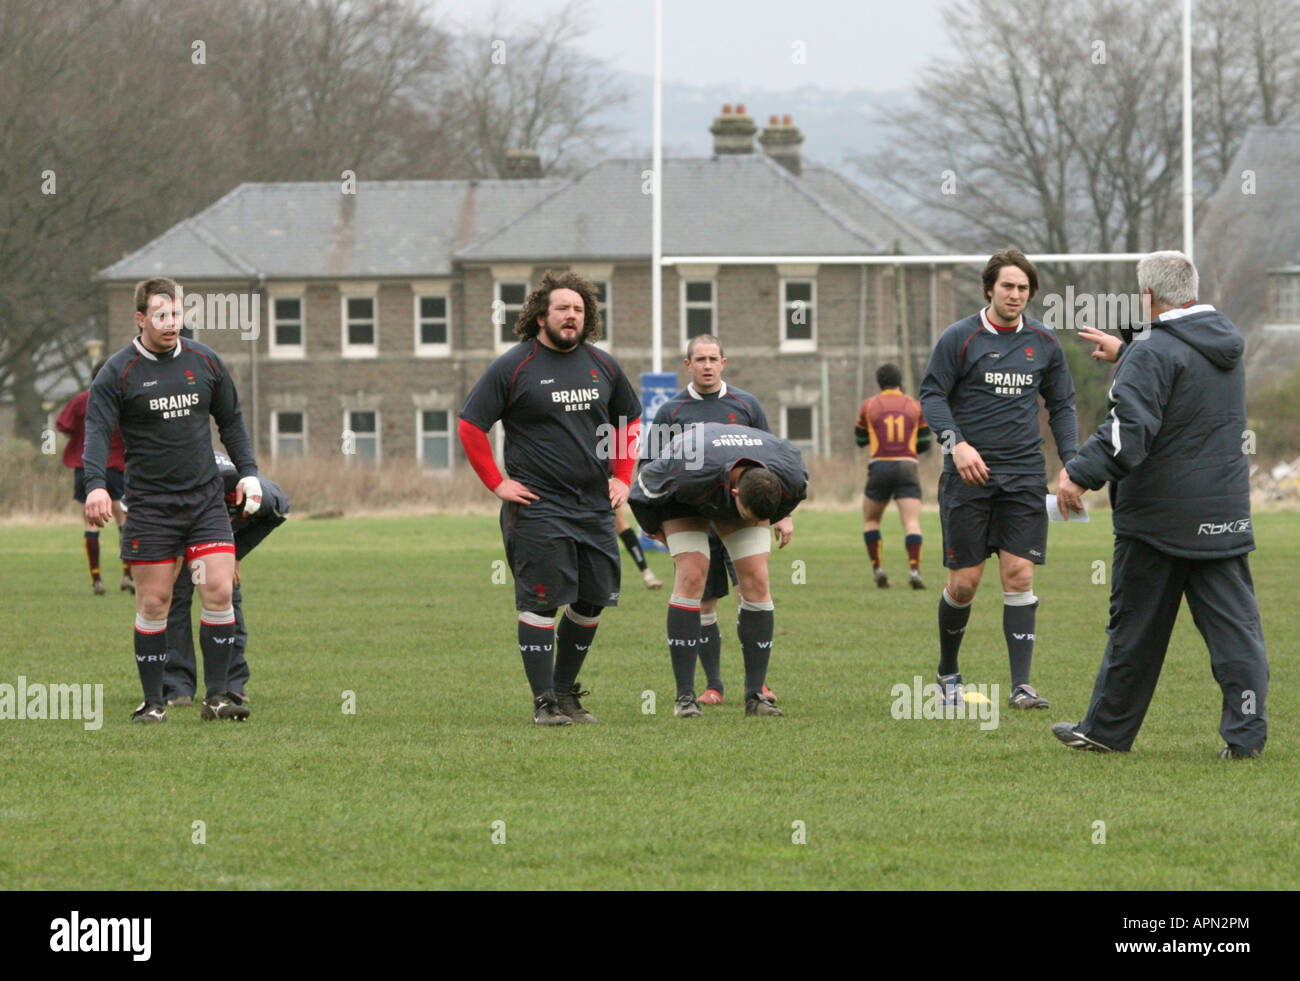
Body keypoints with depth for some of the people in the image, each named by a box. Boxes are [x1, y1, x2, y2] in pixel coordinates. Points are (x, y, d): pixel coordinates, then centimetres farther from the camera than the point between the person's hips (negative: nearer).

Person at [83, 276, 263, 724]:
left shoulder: (205, 361, 7)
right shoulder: (118, 372, -4)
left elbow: (230, 420, 19)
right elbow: (97, 431, -11)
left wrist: (248, 472, 11)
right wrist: (96, 485, -26)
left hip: (206, 498, 3)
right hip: (149, 503, -3)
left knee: (219, 591, -8)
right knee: (153, 603, -2)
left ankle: (217, 695, 0)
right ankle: (152, 701, 9)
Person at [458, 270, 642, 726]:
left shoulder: (602, 366, 10)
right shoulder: (513, 367, -5)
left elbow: (629, 420, 24)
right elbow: (470, 426, -3)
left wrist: (622, 476, 14)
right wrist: (497, 483, -7)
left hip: (595, 505, 5)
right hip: (537, 507, -5)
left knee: (591, 602, 7)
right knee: (541, 603, -7)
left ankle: (566, 693, 21)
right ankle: (544, 702, -2)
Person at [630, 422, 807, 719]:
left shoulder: (791, 474, -33)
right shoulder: (685, 472, -44)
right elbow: (643, 488, -22)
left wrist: (768, 521, 11)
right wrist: (653, 528, -3)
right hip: (683, 504, -3)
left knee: (756, 580, -13)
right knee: (691, 577, -21)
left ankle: (755, 695, -8)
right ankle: (685, 695, -17)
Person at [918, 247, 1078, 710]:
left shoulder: (1044, 343, 9)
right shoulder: (958, 338, -2)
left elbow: (1062, 404, 18)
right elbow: (931, 394, -2)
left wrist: (1070, 459, 5)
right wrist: (956, 443, -17)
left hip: (1023, 475, 2)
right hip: (968, 476, -2)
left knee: (1019, 576, -7)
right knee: (964, 581, -2)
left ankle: (1021, 685, -8)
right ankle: (948, 673, 21)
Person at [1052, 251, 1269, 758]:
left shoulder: (1153, 352, -16)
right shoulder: (1226, 344, 9)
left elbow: (1130, 429, -26)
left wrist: (1082, 473, -25)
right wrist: (1125, 354, 35)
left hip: (1159, 515, -6)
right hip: (1225, 516, 6)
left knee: (1135, 626, 6)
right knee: (1234, 623, 4)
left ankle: (1107, 729, 17)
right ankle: (1246, 732, -4)